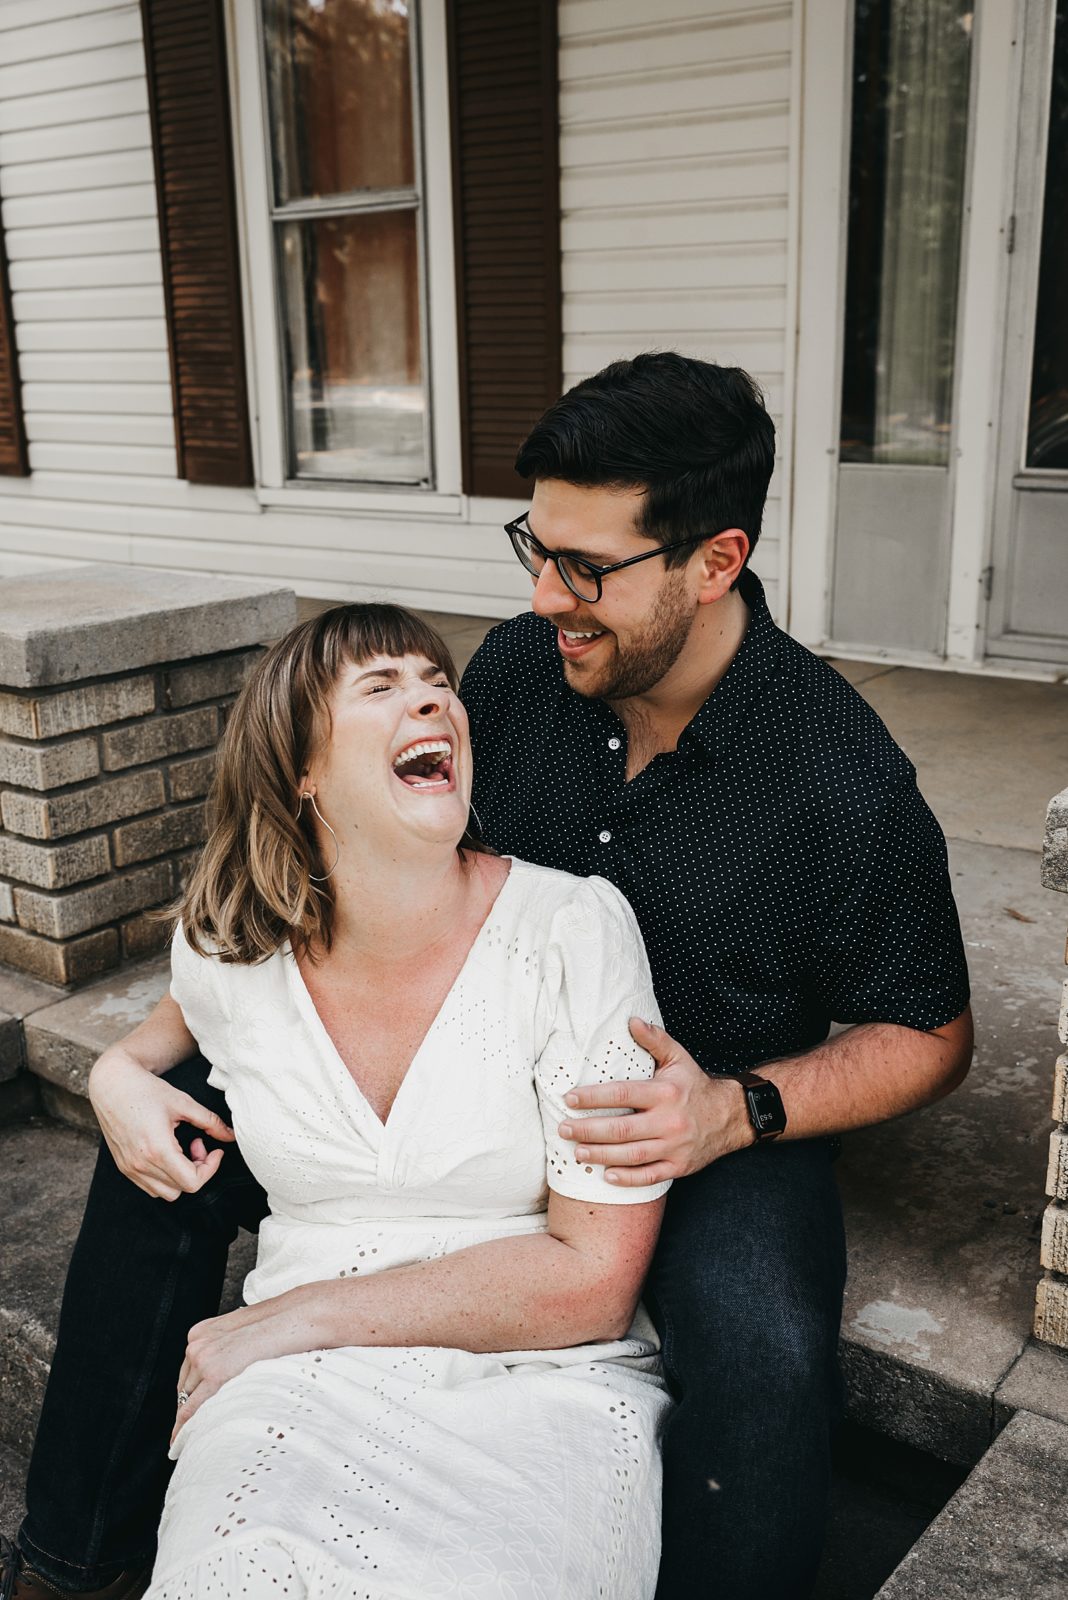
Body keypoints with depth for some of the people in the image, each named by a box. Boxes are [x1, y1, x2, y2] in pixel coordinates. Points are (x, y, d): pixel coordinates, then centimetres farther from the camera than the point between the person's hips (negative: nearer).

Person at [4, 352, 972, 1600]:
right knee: (169, 1136, -3)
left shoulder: (846, 783, -20)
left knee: (765, 1358, -37)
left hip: (716, 1127, -4)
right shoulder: (517, 668, -8)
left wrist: (740, 1112, -26)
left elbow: (927, 1036, -6)